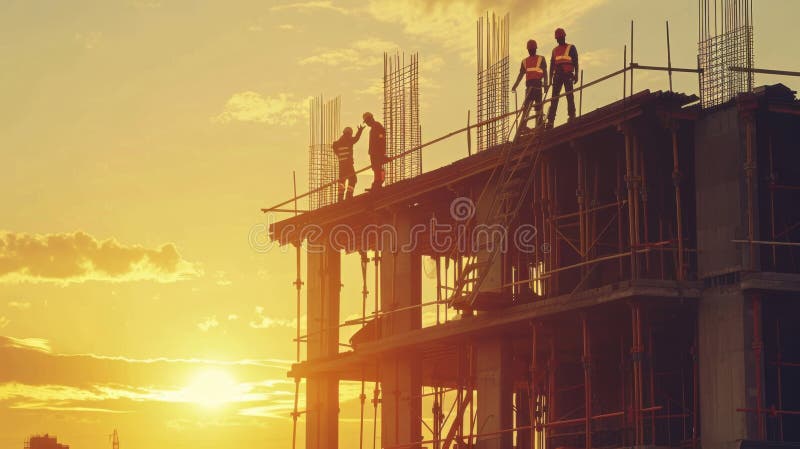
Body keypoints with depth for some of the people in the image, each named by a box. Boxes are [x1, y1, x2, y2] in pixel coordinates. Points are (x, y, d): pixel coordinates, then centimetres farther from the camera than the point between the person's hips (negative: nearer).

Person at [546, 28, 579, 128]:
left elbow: (575, 62, 2)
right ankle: (550, 120, -7)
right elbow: (552, 65, 19)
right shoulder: (555, 50, 20)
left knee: (570, 96, -10)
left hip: (568, 75, -4)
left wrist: (576, 75, -8)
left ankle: (572, 117, -13)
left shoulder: (571, 48, 7)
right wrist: (550, 78, 12)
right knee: (554, 97, -3)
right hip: (558, 75, 4)